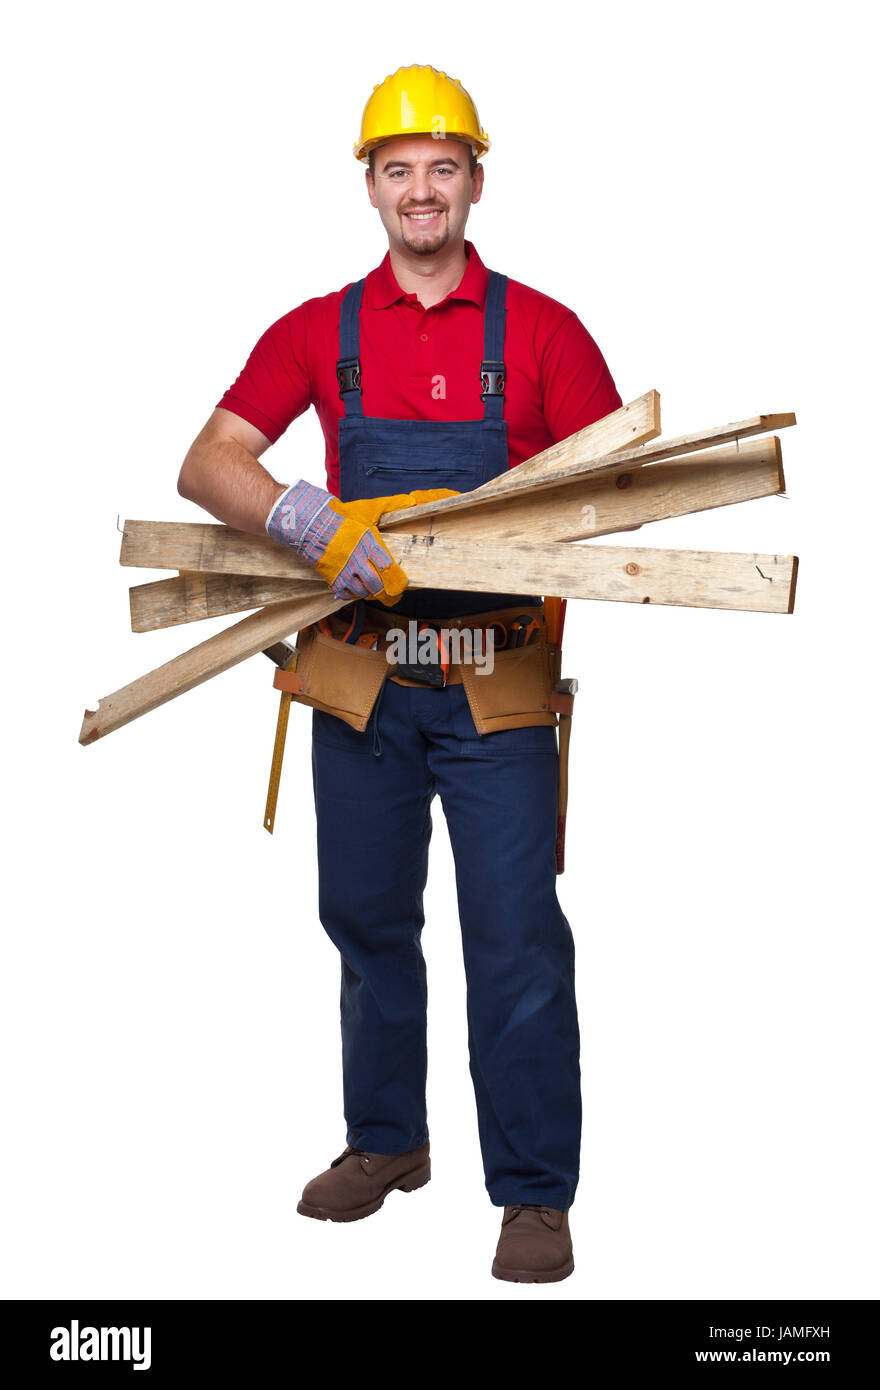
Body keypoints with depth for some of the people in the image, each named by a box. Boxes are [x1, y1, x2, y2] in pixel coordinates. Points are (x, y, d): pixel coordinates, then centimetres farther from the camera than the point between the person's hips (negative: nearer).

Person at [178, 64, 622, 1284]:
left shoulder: (539, 330, 2)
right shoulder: (318, 332, 7)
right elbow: (206, 467, -2)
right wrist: (302, 520, -22)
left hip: (495, 679, -3)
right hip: (361, 671, 3)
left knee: (515, 934, -5)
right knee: (365, 919, 14)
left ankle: (537, 1195, 4)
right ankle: (385, 1143, 31)